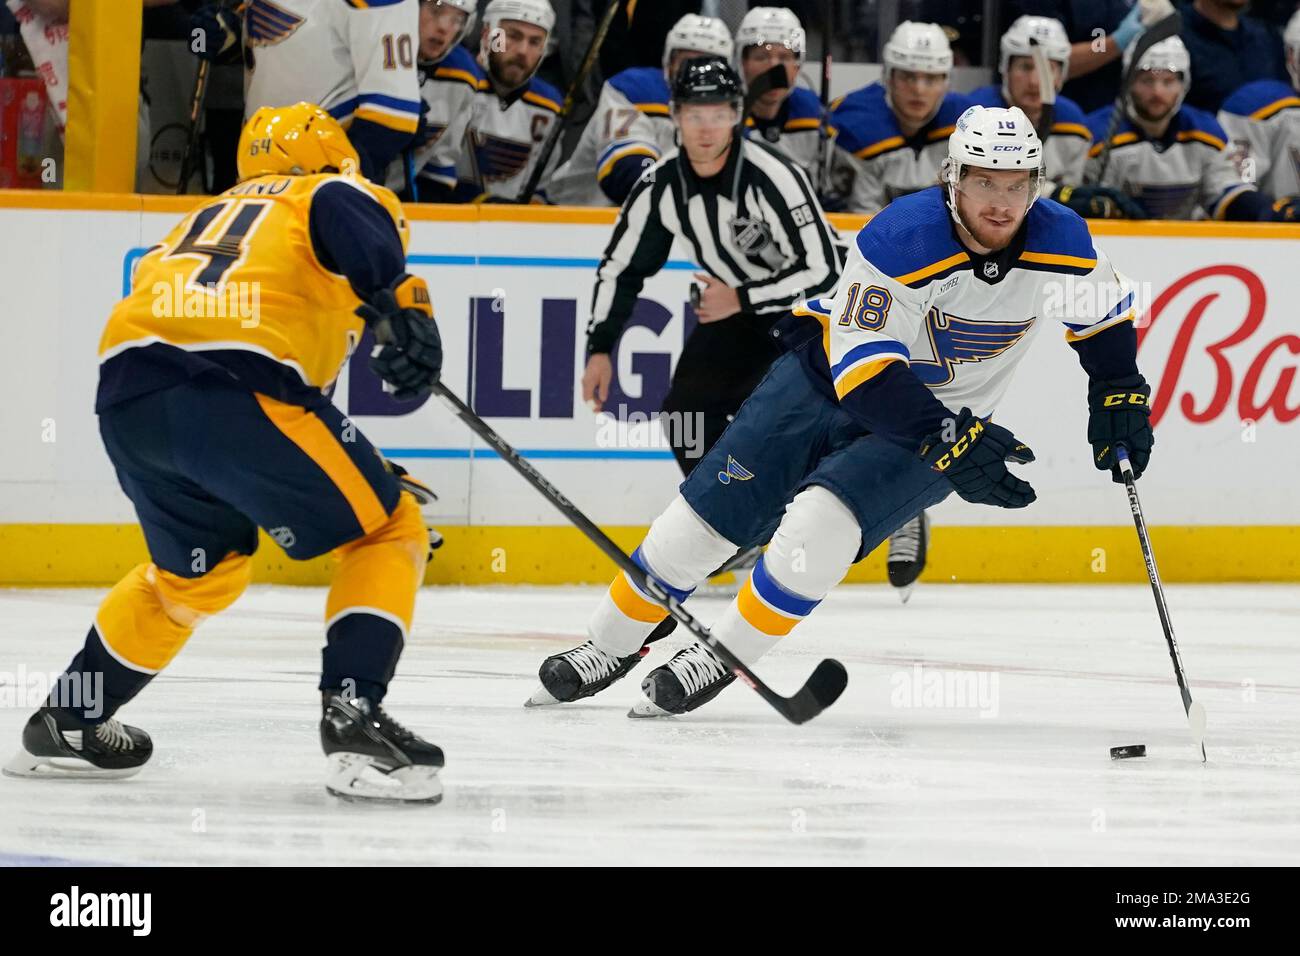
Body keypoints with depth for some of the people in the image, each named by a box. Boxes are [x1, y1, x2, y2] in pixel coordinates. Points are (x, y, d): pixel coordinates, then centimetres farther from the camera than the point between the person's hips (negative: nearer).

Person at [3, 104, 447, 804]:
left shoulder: (210, 215, 38)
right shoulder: (337, 193, 19)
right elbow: (353, 225, -6)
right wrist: (400, 304, -20)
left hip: (127, 396, 7)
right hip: (235, 389, -7)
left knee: (199, 568, 31)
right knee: (387, 532, 8)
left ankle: (66, 723, 37)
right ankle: (352, 716, -7)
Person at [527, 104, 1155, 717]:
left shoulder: (1060, 240, -17)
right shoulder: (901, 237, -29)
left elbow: (1106, 311, 7)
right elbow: (863, 365, -33)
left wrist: (1120, 394, -1)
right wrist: (950, 440, -40)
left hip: (947, 418, 1)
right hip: (828, 377, -1)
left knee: (821, 524, -25)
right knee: (706, 513, -4)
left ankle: (719, 661, -7)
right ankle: (610, 648, 17)